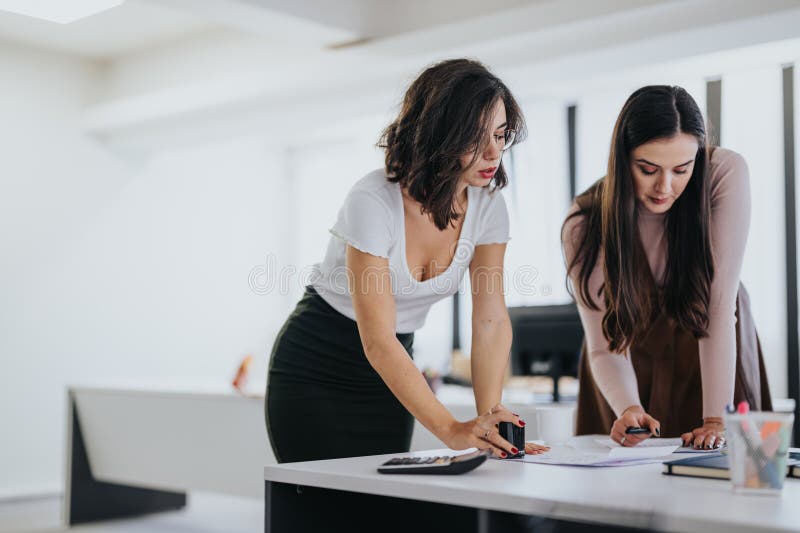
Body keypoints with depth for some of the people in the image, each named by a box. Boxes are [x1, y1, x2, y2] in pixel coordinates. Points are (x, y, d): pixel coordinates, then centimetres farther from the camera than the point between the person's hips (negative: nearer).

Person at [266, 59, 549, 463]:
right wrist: (451, 430, -38)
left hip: (387, 376, 5)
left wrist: (487, 417, -23)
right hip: (314, 372, -5)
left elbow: (491, 321, -11)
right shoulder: (374, 201, -27)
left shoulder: (487, 204, -10)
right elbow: (377, 342, -31)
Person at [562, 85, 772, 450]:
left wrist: (716, 419, -34)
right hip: (635, 359, 0)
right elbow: (606, 347, -23)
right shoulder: (585, 225, -25)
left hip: (714, 352, 0)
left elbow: (720, 308, -29)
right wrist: (627, 409, -43)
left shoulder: (726, 174, -27)